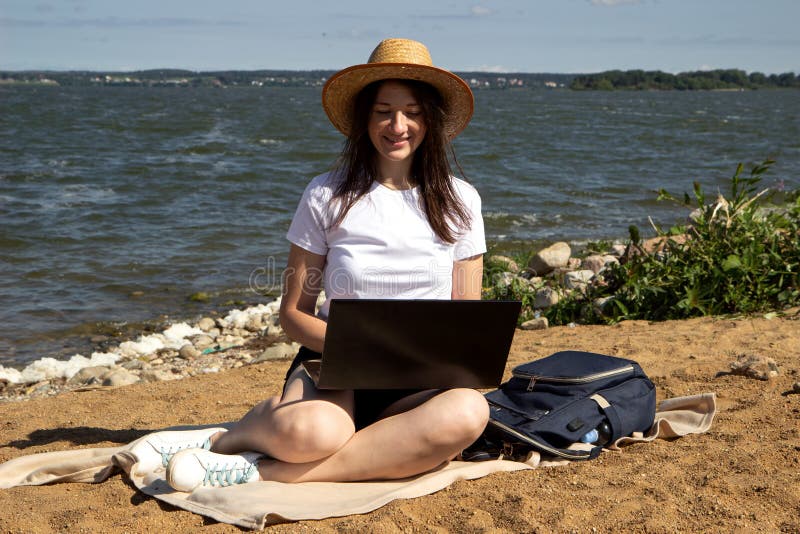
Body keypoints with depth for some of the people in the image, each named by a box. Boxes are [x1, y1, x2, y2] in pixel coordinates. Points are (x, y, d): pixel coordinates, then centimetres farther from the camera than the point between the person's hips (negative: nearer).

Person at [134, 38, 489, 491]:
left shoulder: (458, 200, 8)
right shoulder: (327, 197, 3)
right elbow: (293, 313, 5)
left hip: (422, 383, 3)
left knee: (468, 412, -37)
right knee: (310, 431, -40)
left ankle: (263, 471, -28)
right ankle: (230, 436, -4)